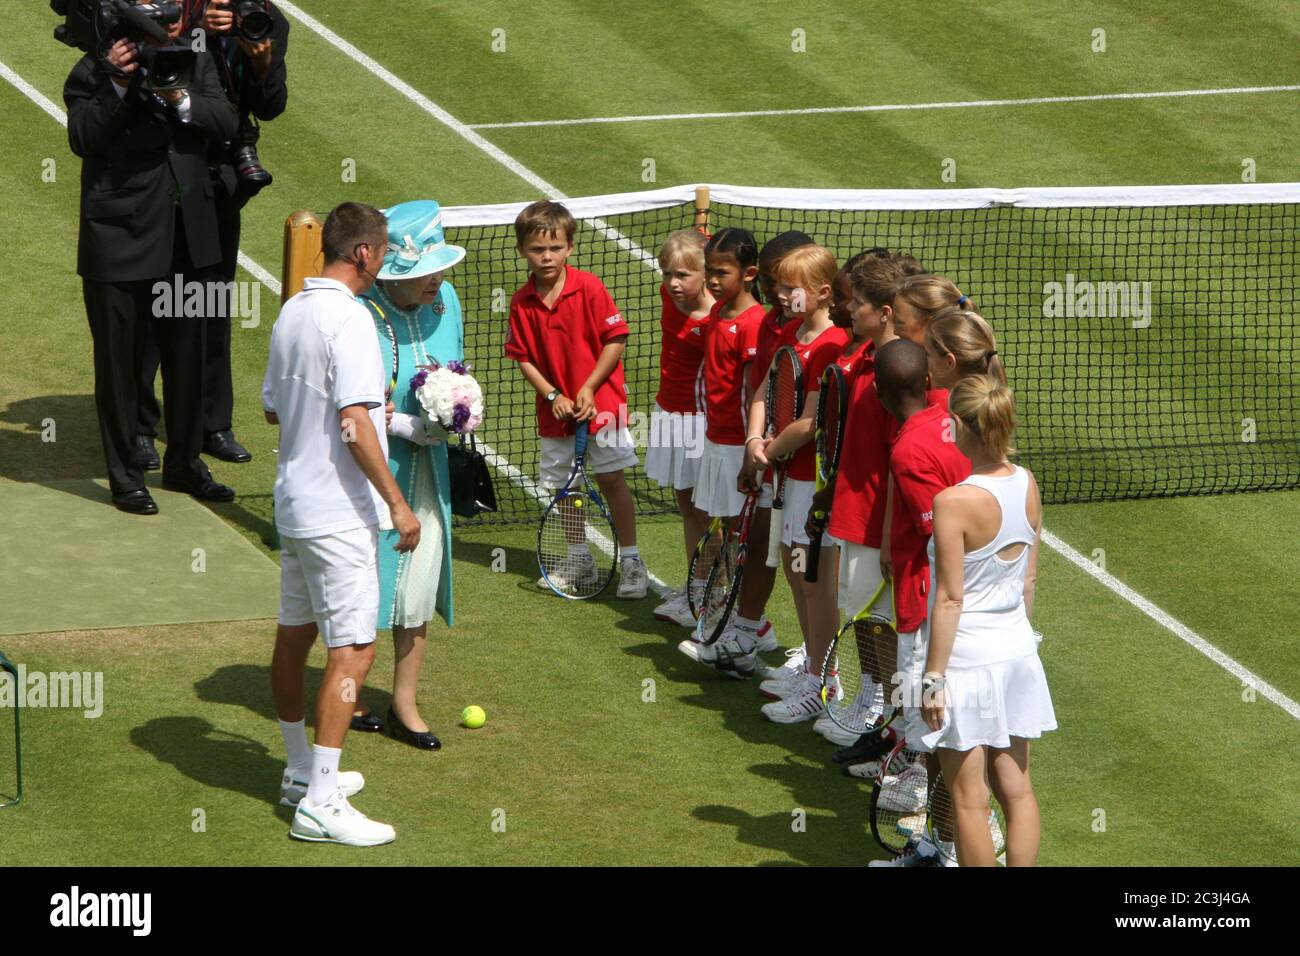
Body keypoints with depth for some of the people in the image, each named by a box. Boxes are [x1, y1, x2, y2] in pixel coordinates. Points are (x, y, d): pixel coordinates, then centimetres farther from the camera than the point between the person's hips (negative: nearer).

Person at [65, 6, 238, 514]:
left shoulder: (194, 63, 7)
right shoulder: (95, 71, -8)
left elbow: (226, 122, -5)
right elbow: (83, 138, -19)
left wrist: (180, 99, -21)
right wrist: (117, 87, -28)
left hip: (187, 238, 5)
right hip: (121, 239, -5)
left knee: (187, 354, 15)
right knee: (120, 361, 3)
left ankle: (184, 462, 30)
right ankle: (124, 476, 14)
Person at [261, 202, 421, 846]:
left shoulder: (291, 312, 9)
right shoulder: (348, 317, -18)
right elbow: (354, 426, -24)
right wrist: (396, 503, -19)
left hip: (293, 502, 10)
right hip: (338, 513, -10)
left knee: (294, 636, 17)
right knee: (353, 650, -8)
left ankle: (302, 773, 30)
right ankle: (320, 804, -9)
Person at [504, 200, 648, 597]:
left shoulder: (589, 287, -12)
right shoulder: (522, 302, -2)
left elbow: (615, 340, -10)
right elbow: (523, 357, 2)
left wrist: (589, 389, -13)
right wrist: (552, 395, -10)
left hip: (600, 400, -4)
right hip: (555, 410, 4)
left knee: (611, 478, -2)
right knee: (561, 485, 11)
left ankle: (631, 562, 7)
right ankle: (581, 560, 27)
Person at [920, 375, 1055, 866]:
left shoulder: (953, 503, -21)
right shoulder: (1027, 485, -1)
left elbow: (950, 600, -19)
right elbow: (1029, 580, 8)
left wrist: (933, 677, -12)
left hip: (967, 655, -6)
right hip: (1017, 648, 6)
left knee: (969, 799, 4)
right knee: (1016, 788, 13)